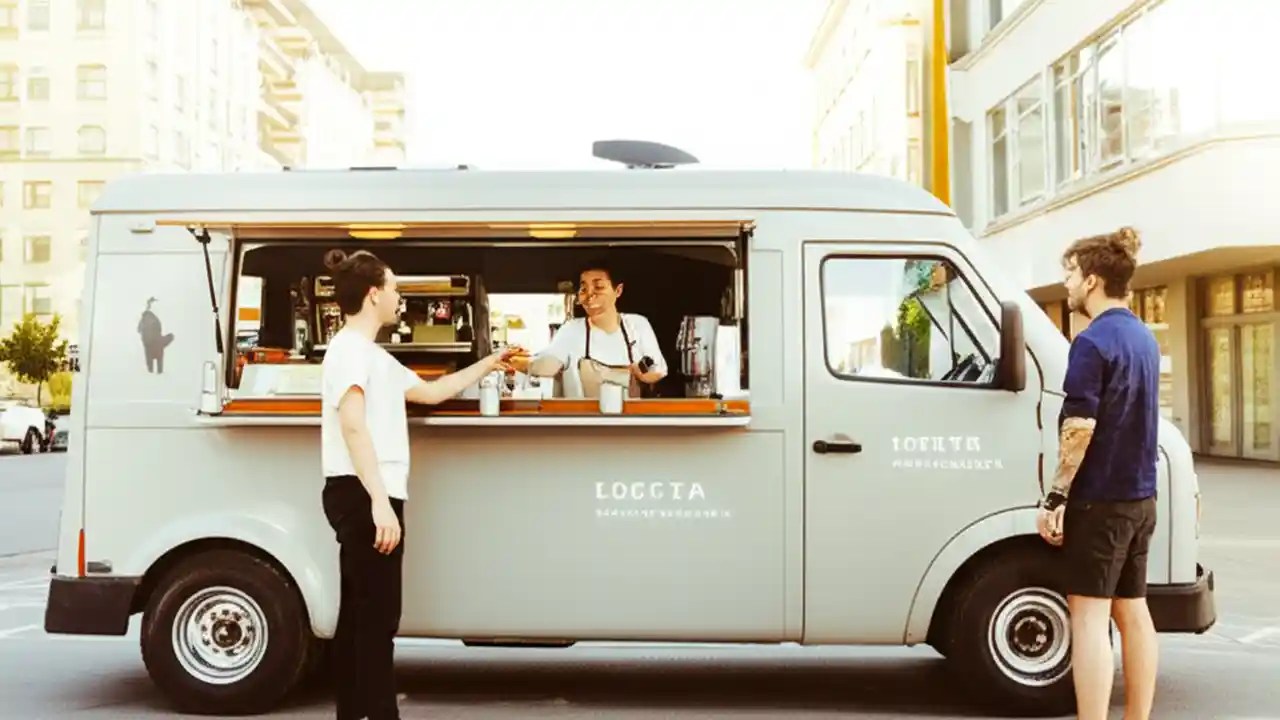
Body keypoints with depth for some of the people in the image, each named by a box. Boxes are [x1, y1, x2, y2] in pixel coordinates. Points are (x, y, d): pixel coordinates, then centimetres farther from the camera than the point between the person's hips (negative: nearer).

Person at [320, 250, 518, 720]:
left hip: (370, 497, 11)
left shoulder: (374, 355, 23)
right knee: (378, 616, -10)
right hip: (363, 495, -11)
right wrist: (379, 499, -28)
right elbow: (352, 424, -21)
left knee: (360, 613, 12)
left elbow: (430, 392, 32)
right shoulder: (350, 348, -9)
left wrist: (488, 365, 35)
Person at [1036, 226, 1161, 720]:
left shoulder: (1093, 341, -15)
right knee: (1132, 611, 14)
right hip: (1138, 496, 9)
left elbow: (1080, 430, -21)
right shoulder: (1143, 338, 13)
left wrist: (1056, 498, -16)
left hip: (1099, 498, -9)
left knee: (1089, 616, -6)